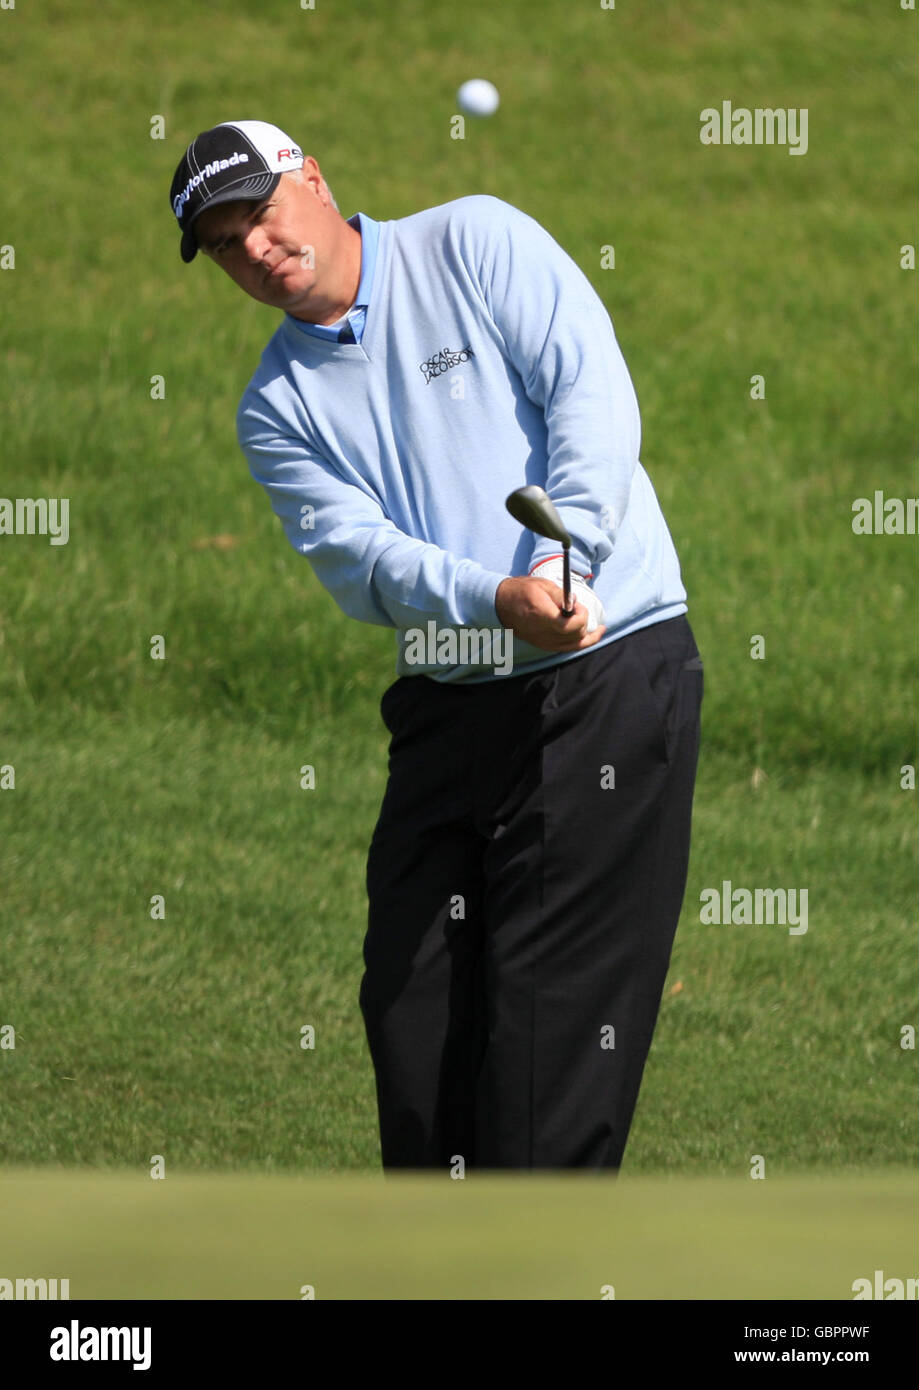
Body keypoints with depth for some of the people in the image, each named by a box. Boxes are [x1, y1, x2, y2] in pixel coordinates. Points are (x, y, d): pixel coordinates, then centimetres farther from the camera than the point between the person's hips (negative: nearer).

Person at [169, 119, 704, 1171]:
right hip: (446, 708, 5)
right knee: (411, 1006, 3)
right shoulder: (277, 409, 11)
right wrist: (497, 599, -25)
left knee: (551, 1015, -9)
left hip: (609, 678, -5)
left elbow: (594, 397, -9)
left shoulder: (476, 245, 2)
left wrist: (562, 559, -24)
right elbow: (355, 554, -5)